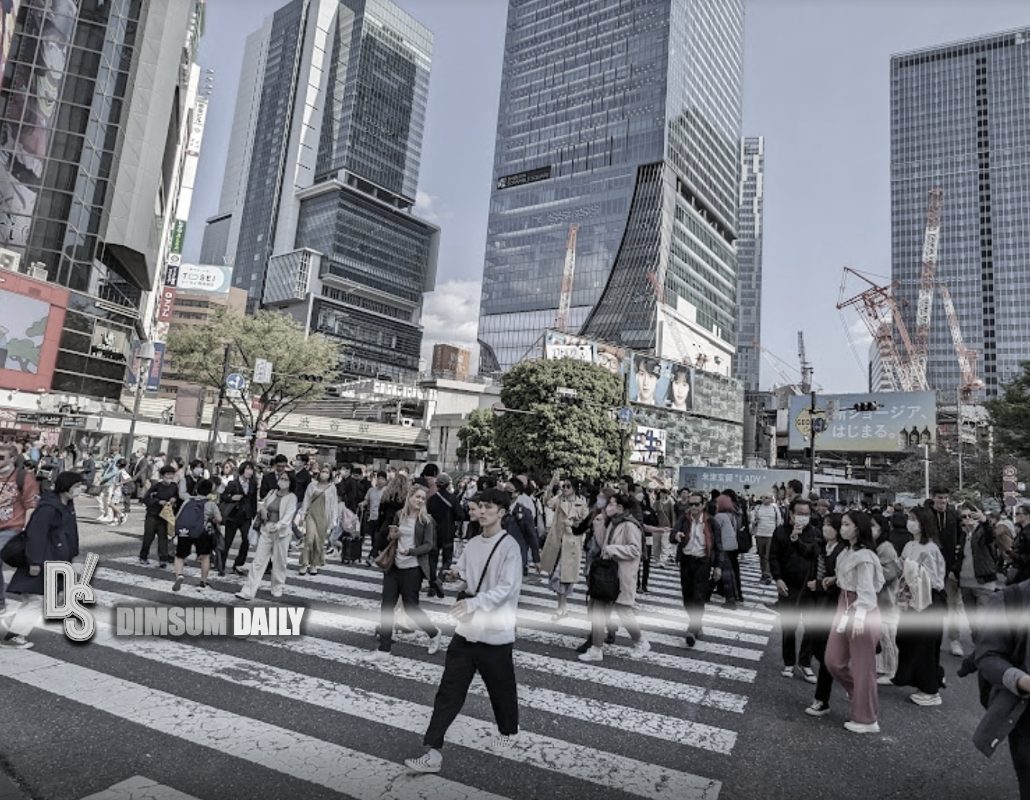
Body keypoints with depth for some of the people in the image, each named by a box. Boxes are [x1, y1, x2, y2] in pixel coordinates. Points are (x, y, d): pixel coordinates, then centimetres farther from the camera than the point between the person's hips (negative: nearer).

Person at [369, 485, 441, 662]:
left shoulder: (426, 520, -6)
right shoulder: (399, 515, 5)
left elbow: (429, 545, -10)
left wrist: (410, 551, -25)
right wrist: (392, 536, -5)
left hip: (412, 569, -4)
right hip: (393, 567, 5)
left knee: (411, 607, 3)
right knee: (386, 606, 3)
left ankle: (434, 633, 29)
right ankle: (384, 649, 14)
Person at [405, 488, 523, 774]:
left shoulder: (509, 547, -16)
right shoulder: (472, 544, 5)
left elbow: (506, 589, -23)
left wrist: (473, 602, -35)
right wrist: (457, 575, -5)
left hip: (495, 634, -5)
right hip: (466, 630, 5)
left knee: (501, 689, 16)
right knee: (449, 691, 3)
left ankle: (508, 732, 42)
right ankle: (433, 752, 10)